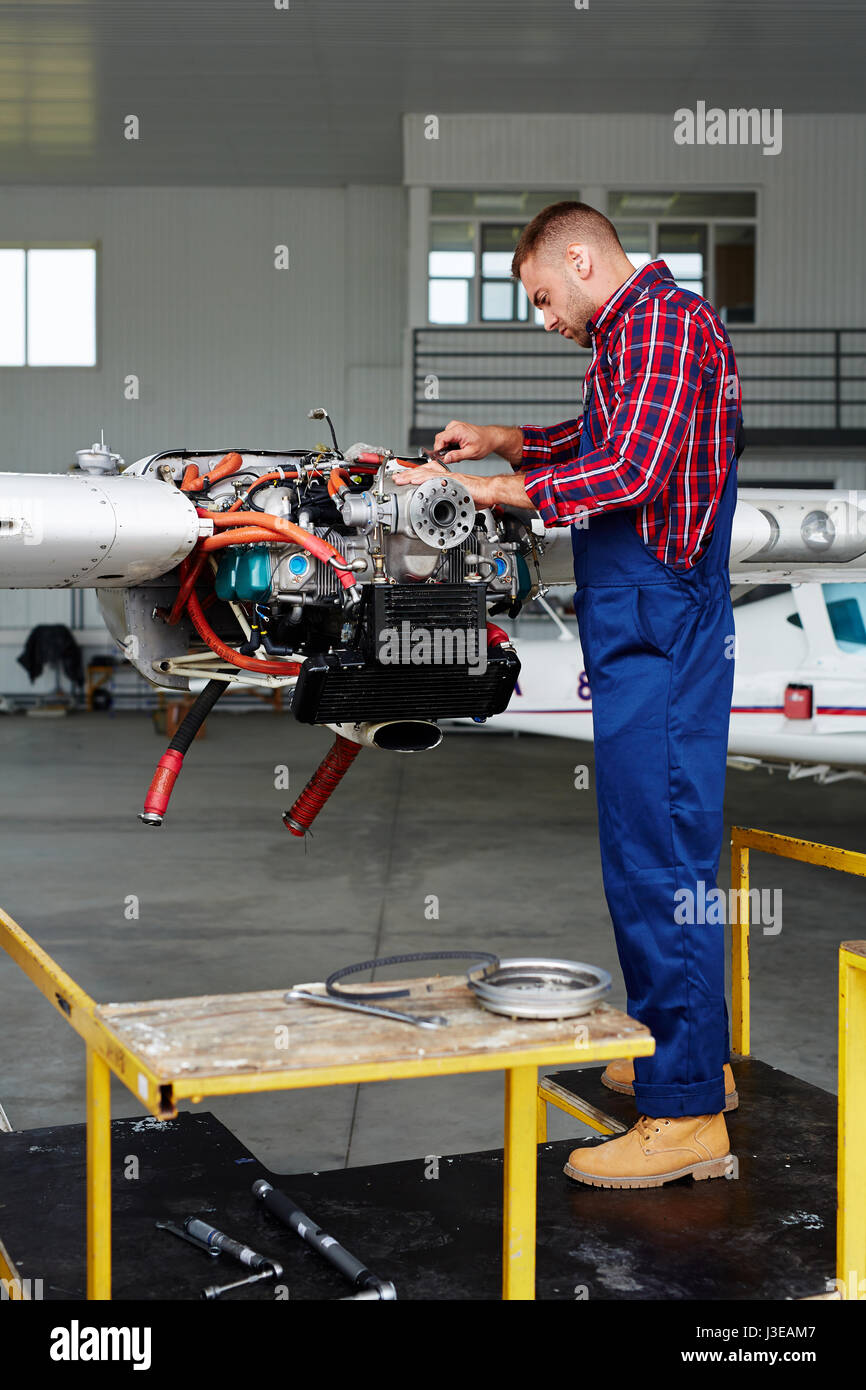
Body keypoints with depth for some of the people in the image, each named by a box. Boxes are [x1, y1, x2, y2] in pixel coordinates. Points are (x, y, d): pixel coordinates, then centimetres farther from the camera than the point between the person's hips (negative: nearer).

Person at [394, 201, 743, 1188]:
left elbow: (630, 472, -21)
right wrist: (503, 441, 21)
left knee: (656, 862, -8)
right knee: (661, 848, 16)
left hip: (656, 629, -10)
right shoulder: (636, 330, 21)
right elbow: (601, 440, 34)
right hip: (640, 626, 10)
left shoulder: (664, 321, -11)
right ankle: (686, 1054, 29)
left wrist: (483, 489, -16)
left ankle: (685, 1114, -2)